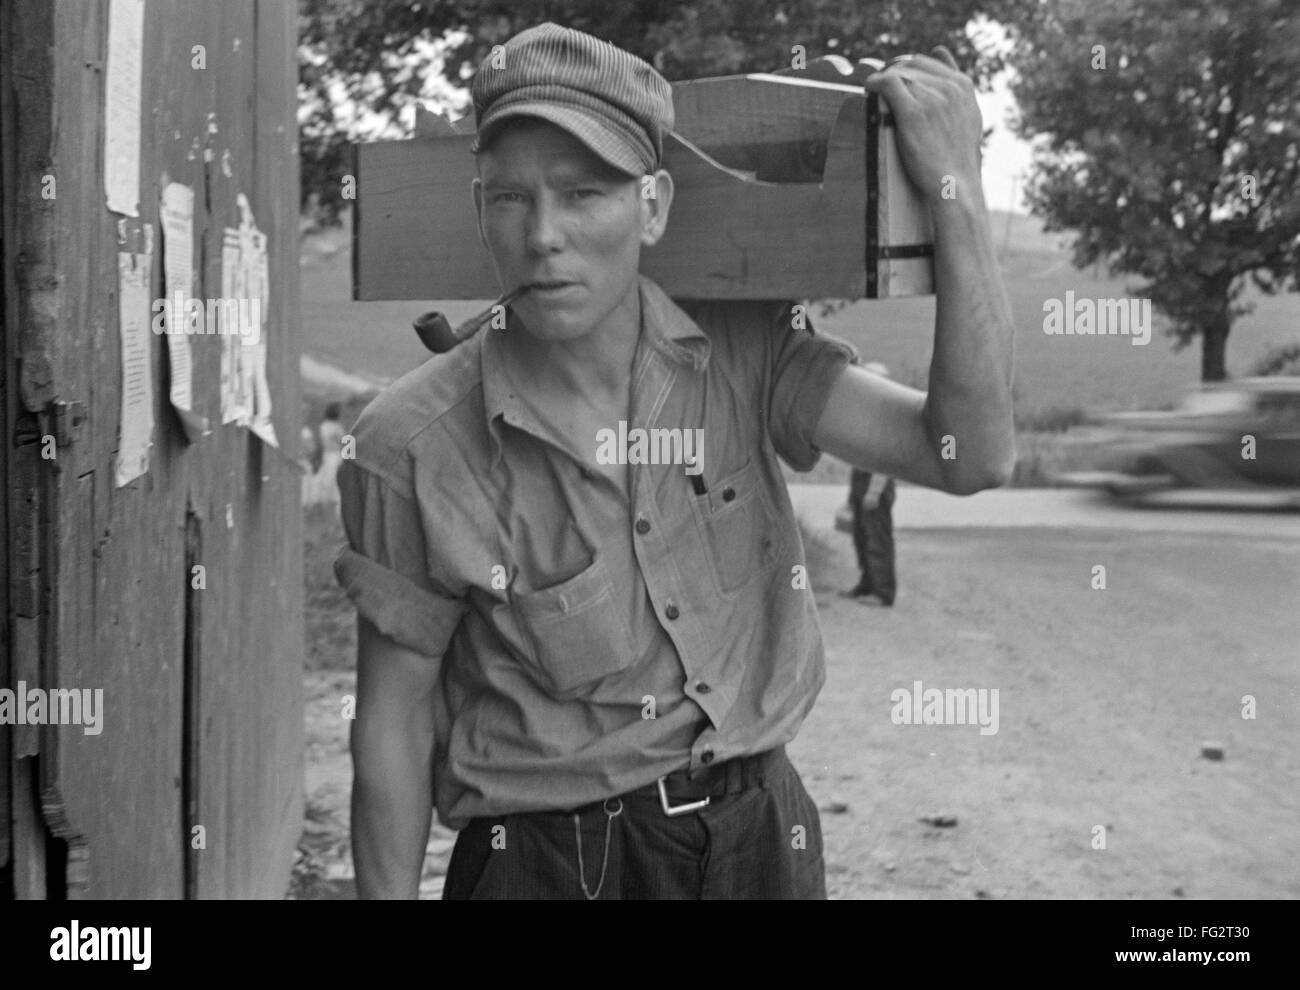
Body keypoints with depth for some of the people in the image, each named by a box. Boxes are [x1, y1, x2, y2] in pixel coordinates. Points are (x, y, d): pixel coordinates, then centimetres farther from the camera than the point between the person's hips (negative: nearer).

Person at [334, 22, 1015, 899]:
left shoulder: (741, 352, -8)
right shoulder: (414, 445, -16)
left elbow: (971, 455, -17)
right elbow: (392, 717, -8)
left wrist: (958, 189, -22)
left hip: (759, 831, 4)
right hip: (548, 861, -3)